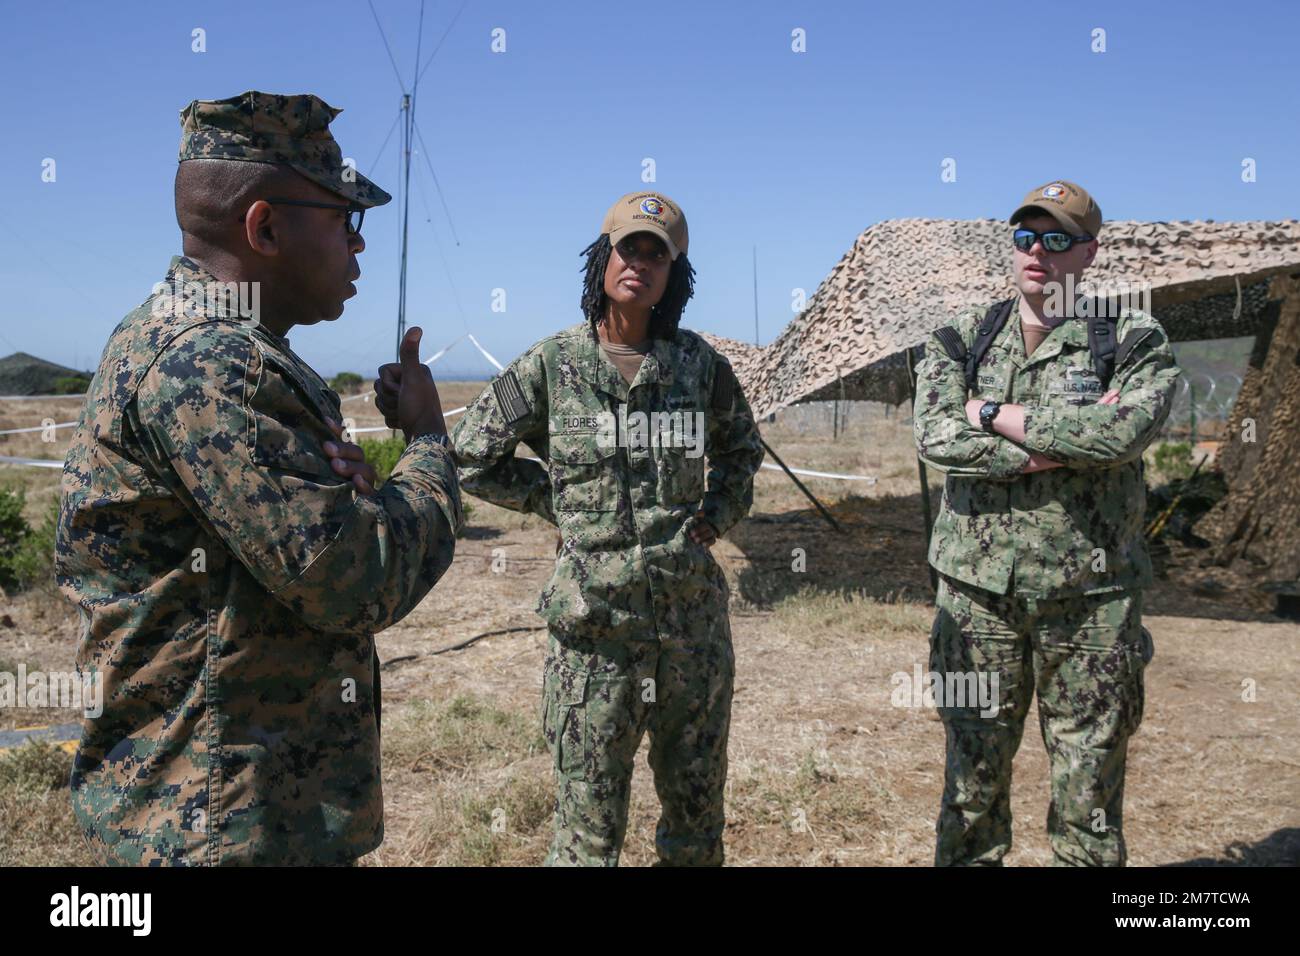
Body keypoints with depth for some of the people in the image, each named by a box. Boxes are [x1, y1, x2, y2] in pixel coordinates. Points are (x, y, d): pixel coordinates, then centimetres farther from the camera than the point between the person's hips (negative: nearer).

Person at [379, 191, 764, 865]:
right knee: (590, 833, 6)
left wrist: (720, 510, 6)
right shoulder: (552, 365, -5)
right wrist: (560, 501, 0)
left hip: (694, 614, 3)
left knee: (698, 816, 17)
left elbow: (740, 445, 21)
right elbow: (472, 457, 4)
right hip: (595, 624, -3)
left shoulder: (699, 362, 2)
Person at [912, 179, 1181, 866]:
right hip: (979, 588, 2)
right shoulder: (961, 340, 7)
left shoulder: (1134, 342, 1)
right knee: (972, 781, 11)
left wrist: (995, 414, -12)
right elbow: (936, 436, -11)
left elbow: (1124, 430, -19)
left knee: (1090, 791, 8)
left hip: (1090, 596, -1)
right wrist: (1063, 442, -16)